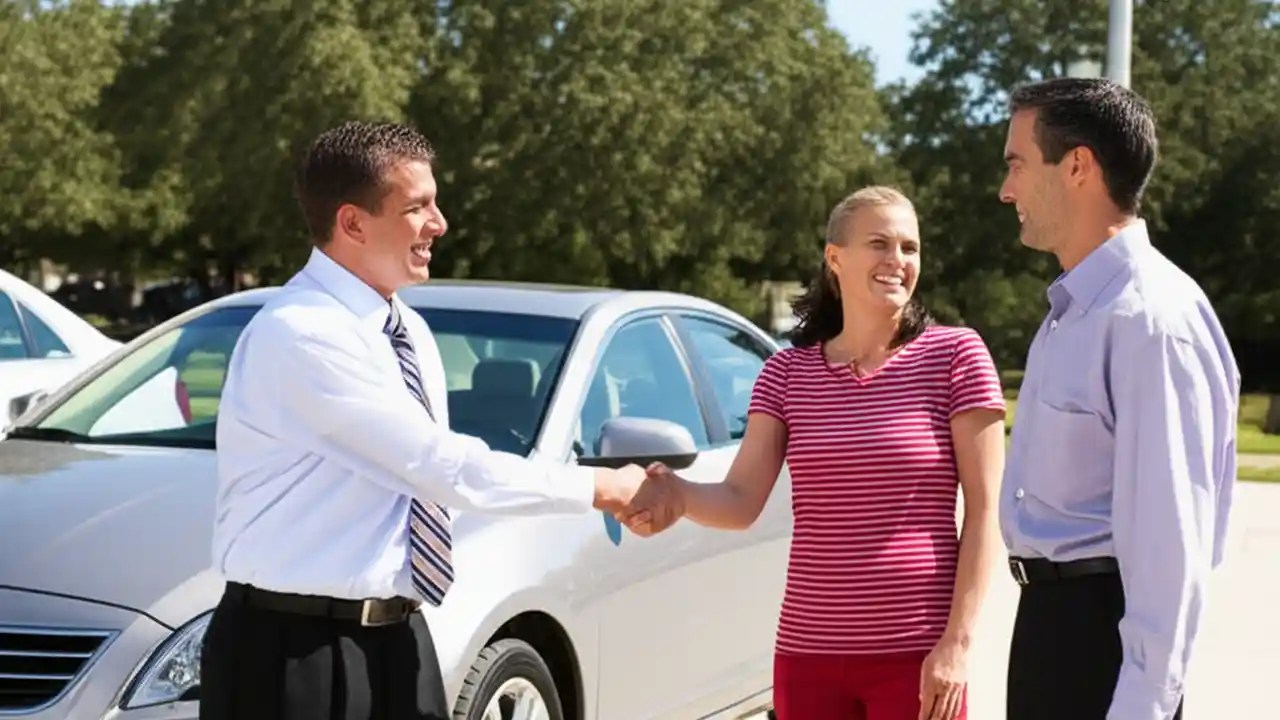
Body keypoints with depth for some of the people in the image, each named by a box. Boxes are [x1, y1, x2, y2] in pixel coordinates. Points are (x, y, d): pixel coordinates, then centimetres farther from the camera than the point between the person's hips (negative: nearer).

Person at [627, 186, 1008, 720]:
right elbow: (742, 501, -1)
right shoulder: (789, 371, 7)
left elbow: (985, 509, -5)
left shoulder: (954, 356, -3)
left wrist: (957, 642, -12)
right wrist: (679, 496, -24)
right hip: (807, 655, 3)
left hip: (915, 656, -3)